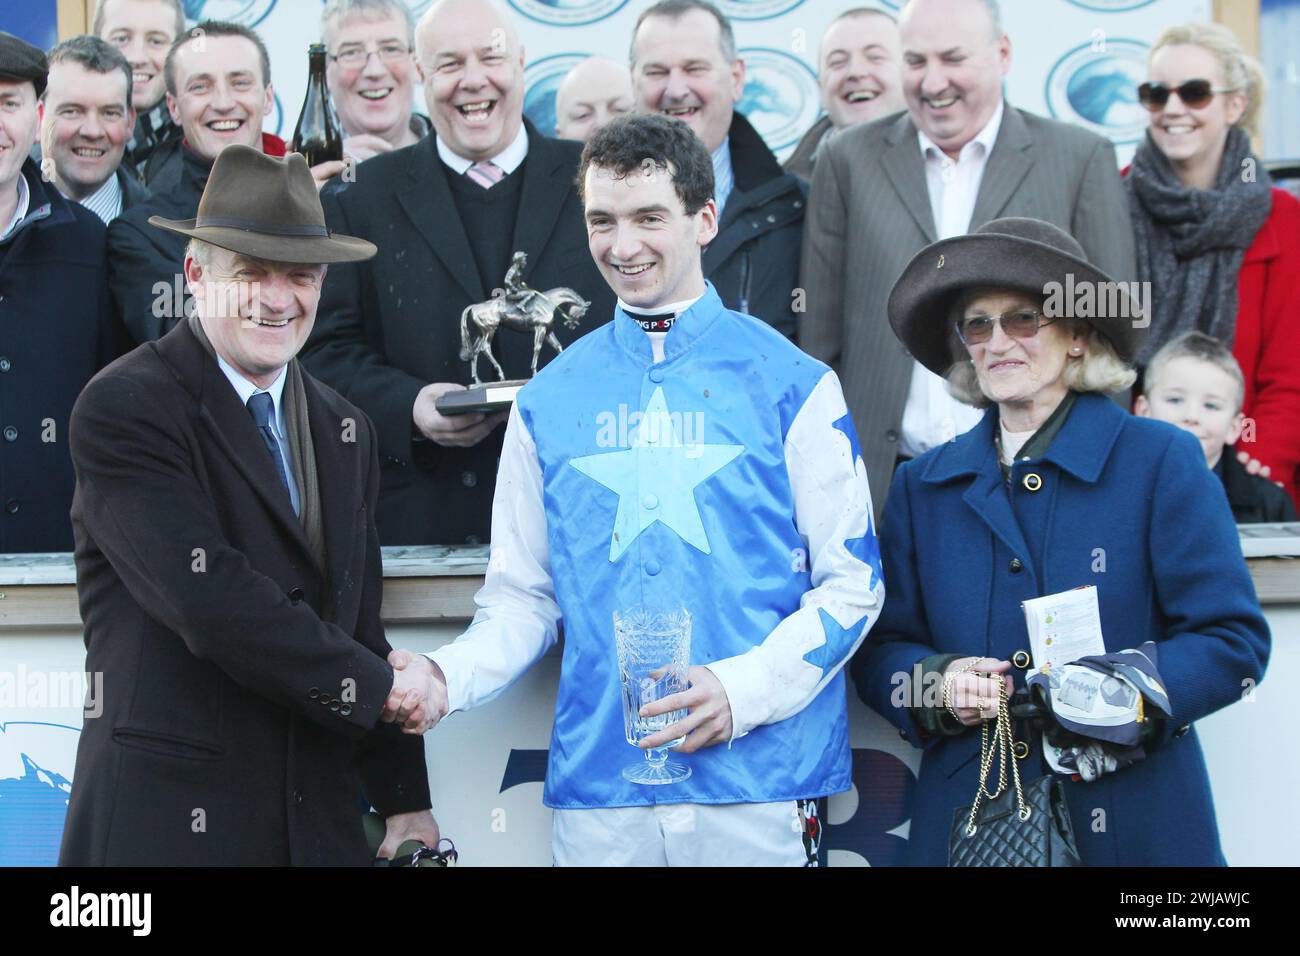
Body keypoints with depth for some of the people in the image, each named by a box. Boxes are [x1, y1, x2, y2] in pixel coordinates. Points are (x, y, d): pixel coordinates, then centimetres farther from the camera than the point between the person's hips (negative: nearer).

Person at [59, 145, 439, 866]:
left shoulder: (343, 430, 13)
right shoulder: (124, 407, -10)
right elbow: (209, 600, -20)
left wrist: (404, 799, 13)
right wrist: (371, 685, -12)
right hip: (168, 822, -6)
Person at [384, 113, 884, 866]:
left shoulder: (790, 384, 0)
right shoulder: (548, 403, 8)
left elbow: (851, 582, -1)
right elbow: (524, 598, 10)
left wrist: (742, 690, -15)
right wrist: (448, 678, -9)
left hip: (758, 783, -2)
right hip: (597, 789, 2)